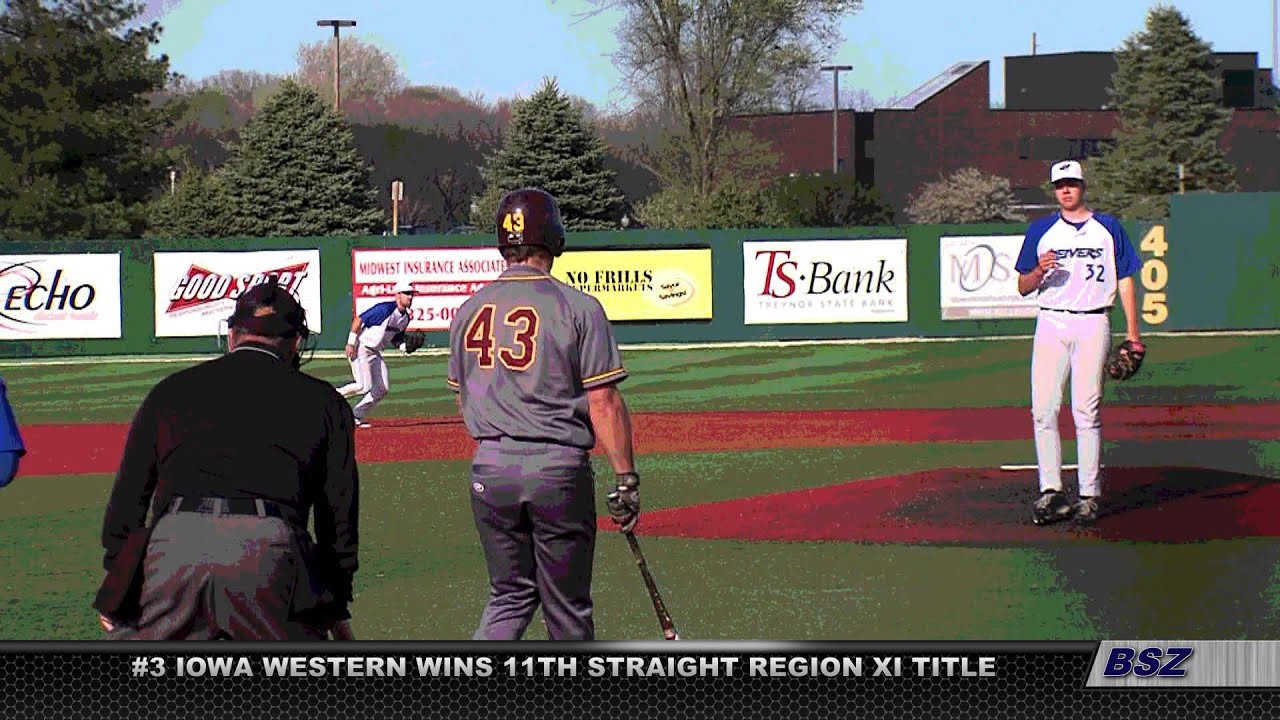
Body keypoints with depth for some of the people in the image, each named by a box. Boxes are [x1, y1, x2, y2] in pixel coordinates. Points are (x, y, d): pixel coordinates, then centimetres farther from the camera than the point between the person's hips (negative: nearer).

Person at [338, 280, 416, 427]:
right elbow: (358, 320, -18)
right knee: (364, 386, -19)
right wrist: (351, 343, -20)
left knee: (383, 388, 1)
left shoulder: (405, 318, 6)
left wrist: (406, 346, -5)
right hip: (360, 349, -9)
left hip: (375, 353, 9)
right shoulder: (385, 309, -20)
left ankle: (357, 417, 10)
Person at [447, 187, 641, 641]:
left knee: (510, 595, 14)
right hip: (558, 468, -4)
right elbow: (603, 403, -11)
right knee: (567, 604, 8)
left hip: (489, 468, 4)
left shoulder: (469, 311, 6)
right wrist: (626, 479, -7)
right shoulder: (577, 307, -9)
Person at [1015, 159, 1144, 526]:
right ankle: (1050, 491, -4)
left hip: (1093, 323, -2)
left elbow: (1125, 280, 8)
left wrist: (1132, 331, -1)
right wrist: (1040, 271, -12)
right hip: (1050, 324, 2)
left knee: (1086, 410, -6)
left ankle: (1089, 494, -2)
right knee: (1043, 410, -7)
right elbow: (1023, 287, 12)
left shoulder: (1108, 228, 9)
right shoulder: (1040, 231, 12)